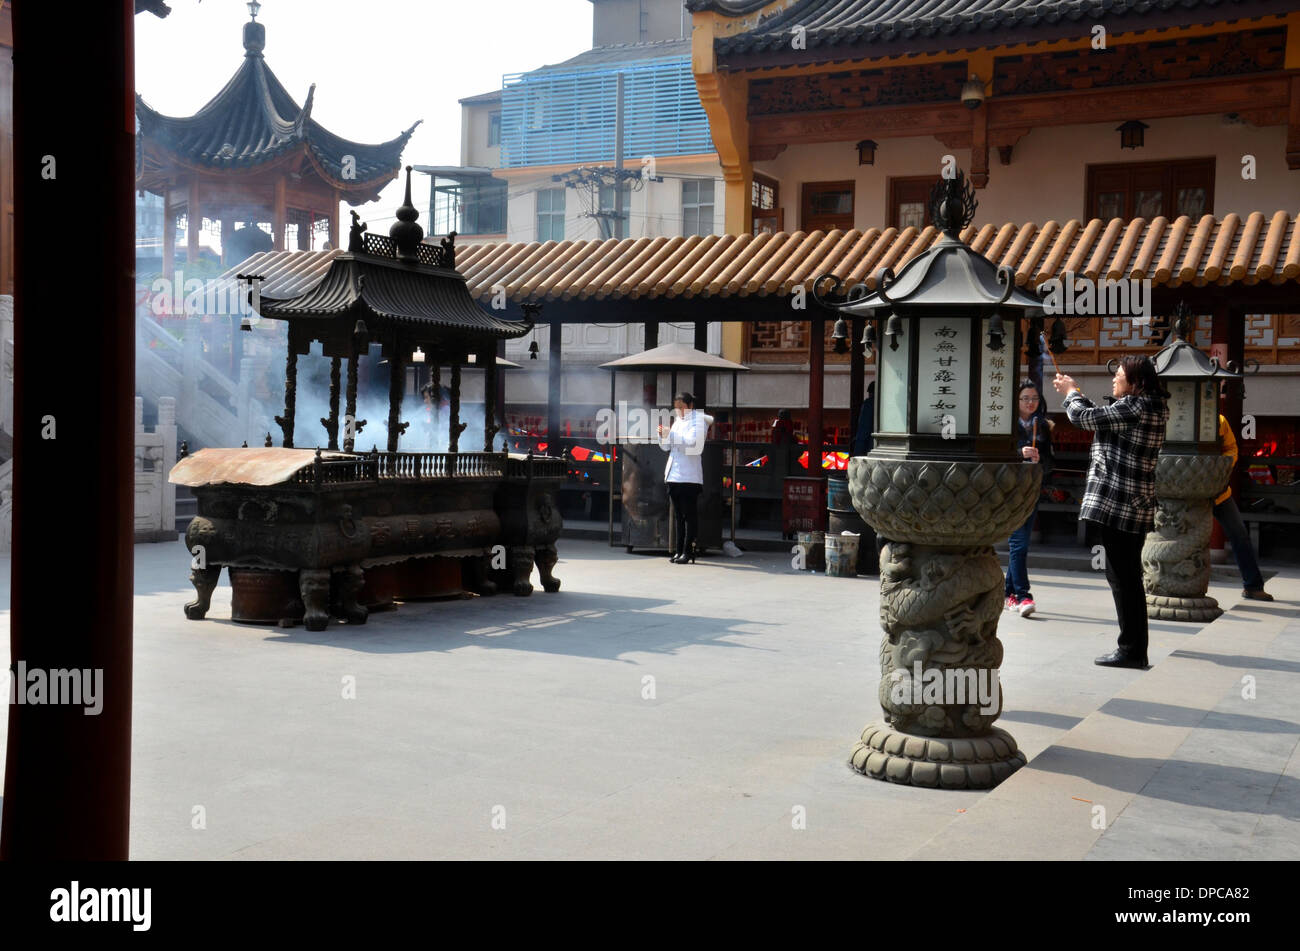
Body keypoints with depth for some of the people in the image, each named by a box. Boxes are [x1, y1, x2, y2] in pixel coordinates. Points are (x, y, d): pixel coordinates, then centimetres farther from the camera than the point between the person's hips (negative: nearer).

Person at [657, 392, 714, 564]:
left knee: (690, 514, -5)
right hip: (673, 475, 7)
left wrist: (672, 435, -17)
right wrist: (663, 435, 2)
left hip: (690, 476, -7)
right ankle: (679, 550, 13)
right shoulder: (677, 421, 19)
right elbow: (666, 446, 21)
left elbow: (693, 441, -17)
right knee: (678, 514, 9)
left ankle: (688, 551, -3)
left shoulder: (698, 420, -3)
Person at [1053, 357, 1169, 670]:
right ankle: (1135, 648, 23)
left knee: (1122, 578, -5)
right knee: (1129, 578, 15)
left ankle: (1131, 650, -2)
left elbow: (1085, 418, -12)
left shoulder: (1134, 408, -15)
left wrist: (1071, 393, 7)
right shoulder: (1153, 408, 15)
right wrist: (1075, 394, 21)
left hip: (1117, 505, -10)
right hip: (1137, 506, 10)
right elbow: (1100, 418, 22)